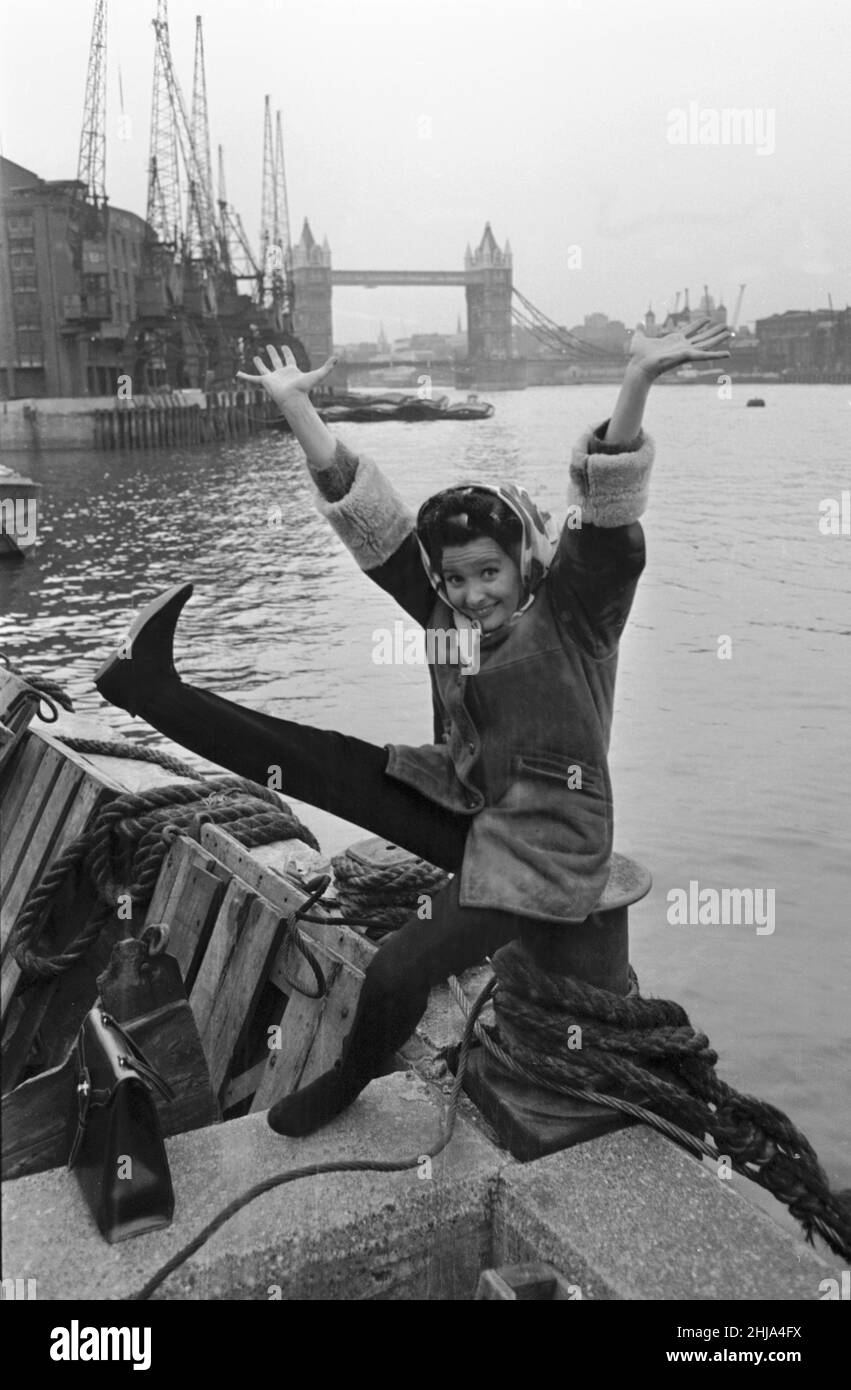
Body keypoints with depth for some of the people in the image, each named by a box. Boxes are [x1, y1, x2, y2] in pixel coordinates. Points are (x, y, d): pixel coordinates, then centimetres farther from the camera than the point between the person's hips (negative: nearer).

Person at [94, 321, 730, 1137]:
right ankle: (153, 689, 4)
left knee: (398, 971, -19)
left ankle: (352, 1079, 12)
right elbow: (368, 517, -3)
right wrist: (295, 405, -7)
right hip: (462, 806, 6)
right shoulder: (444, 611, 0)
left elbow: (609, 518, -29)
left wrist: (637, 382, -43)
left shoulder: (574, 610, -13)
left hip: (544, 846, -5)